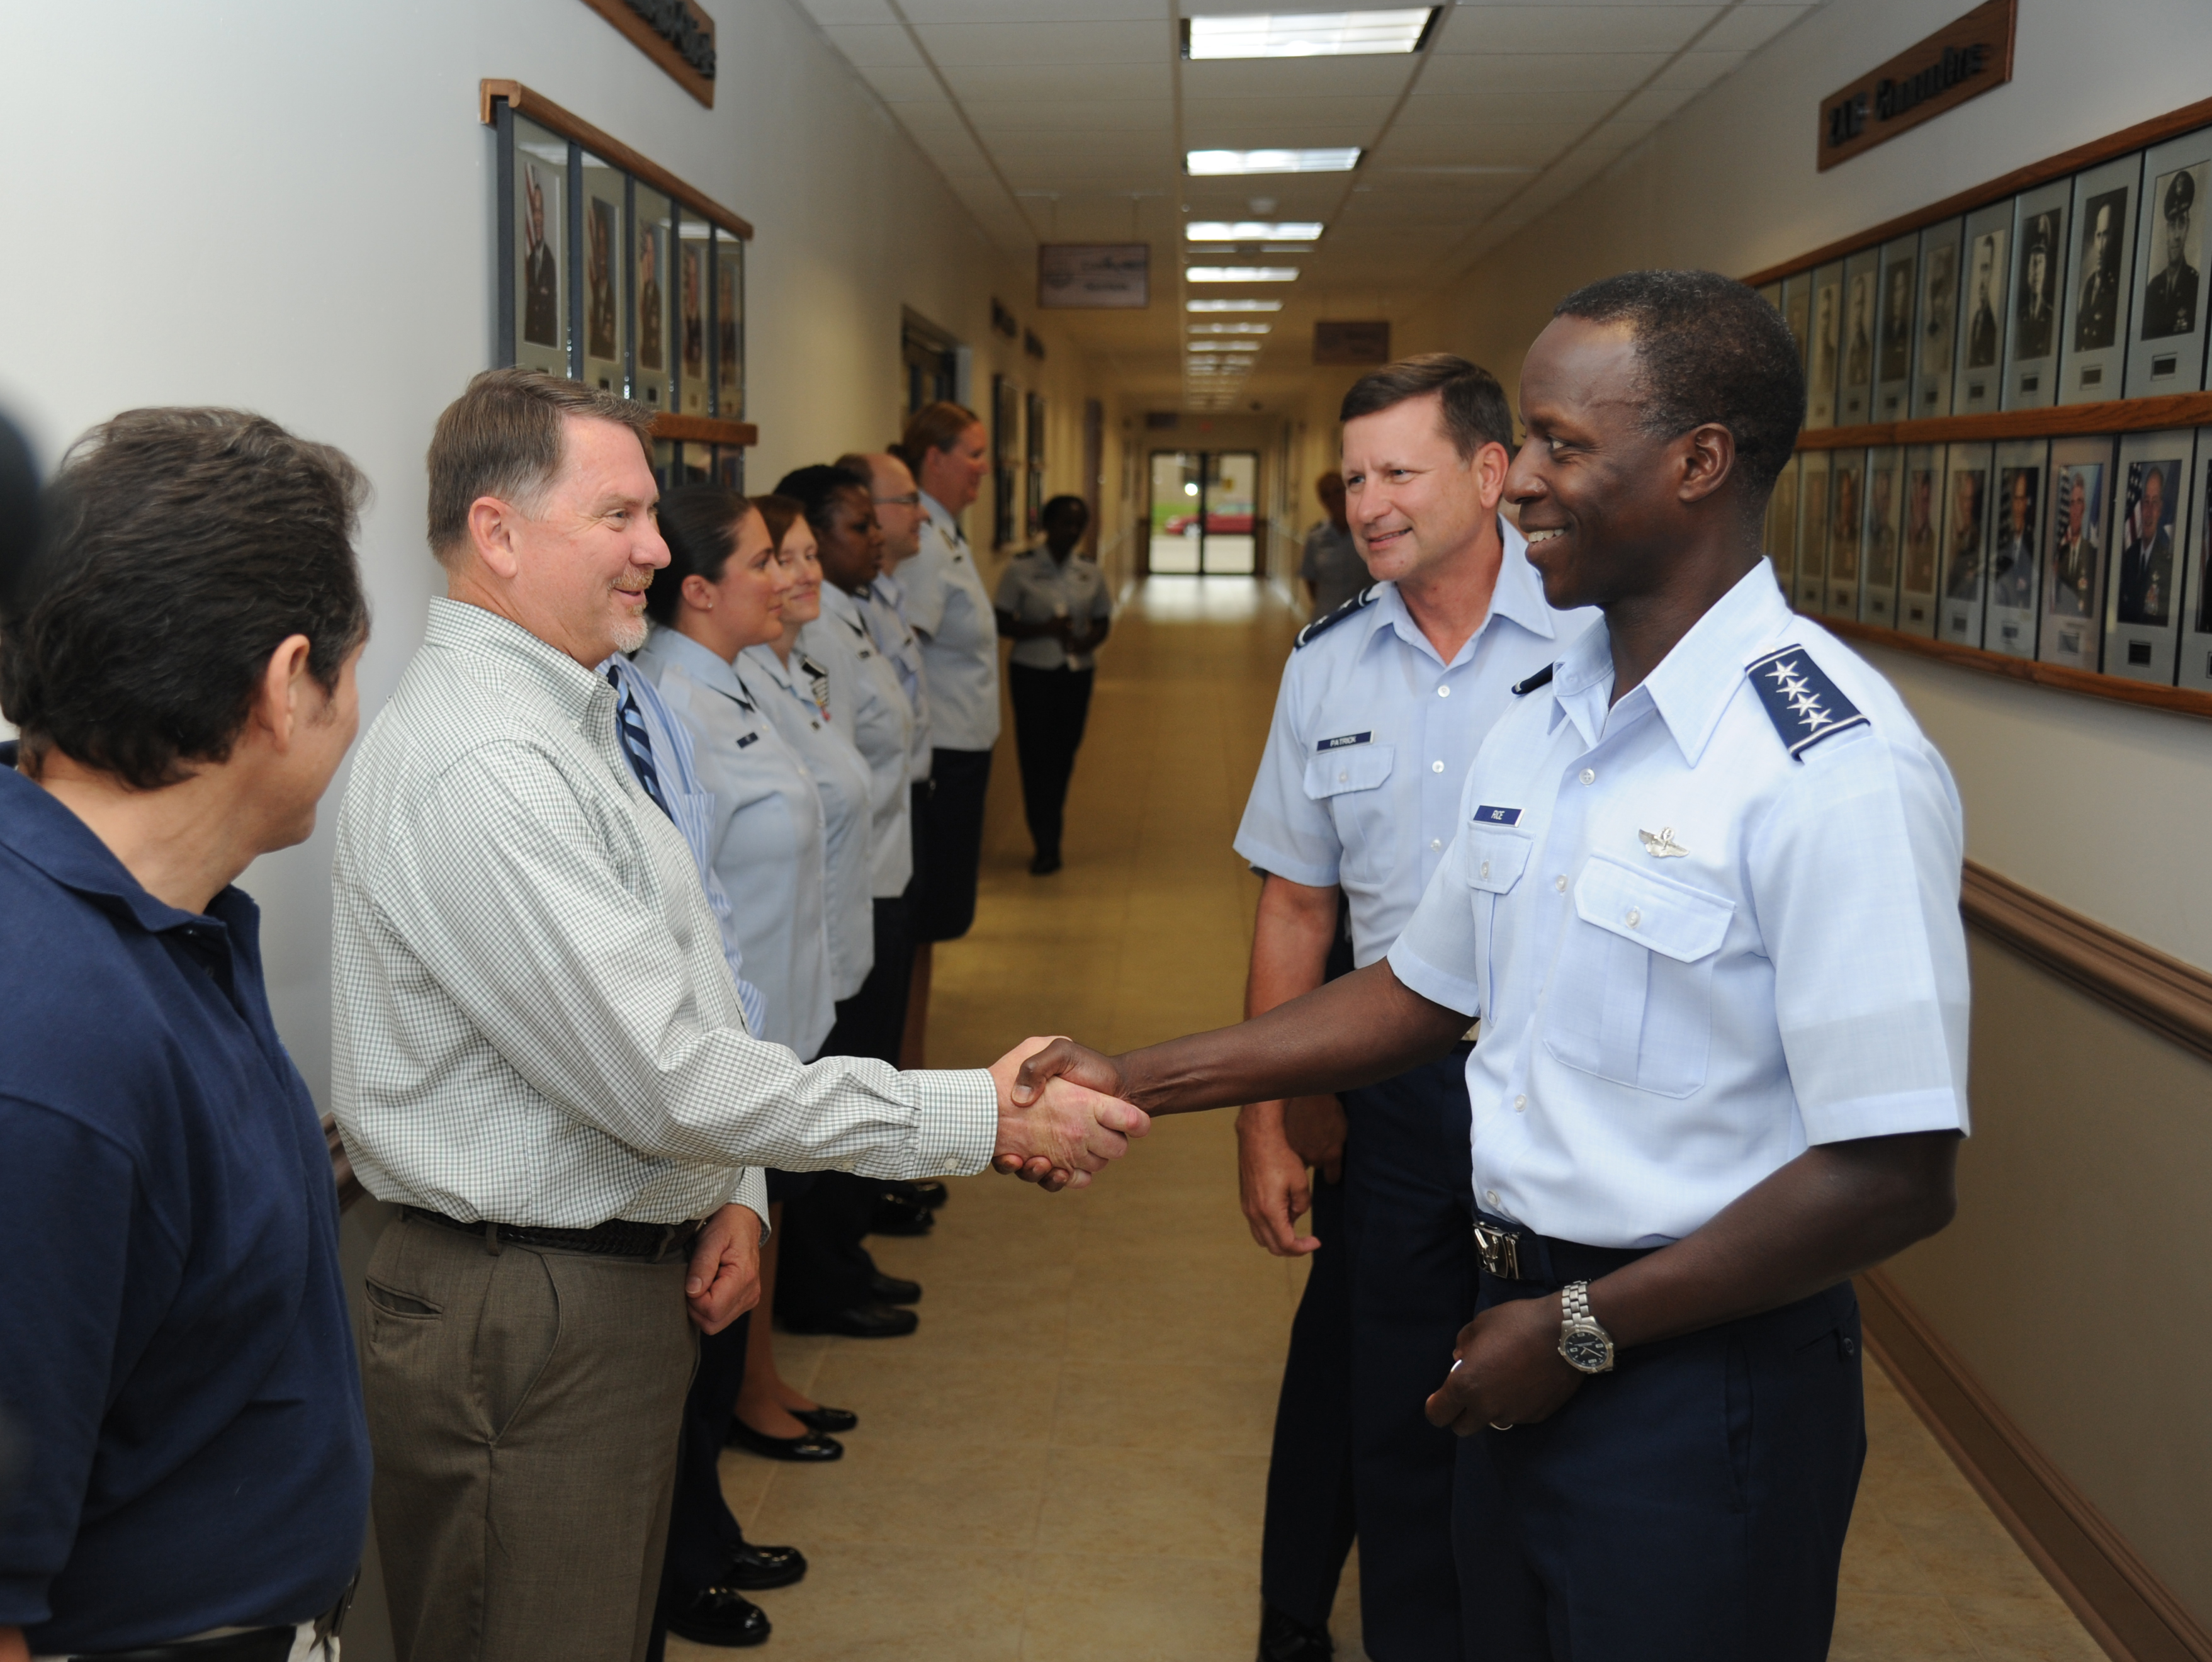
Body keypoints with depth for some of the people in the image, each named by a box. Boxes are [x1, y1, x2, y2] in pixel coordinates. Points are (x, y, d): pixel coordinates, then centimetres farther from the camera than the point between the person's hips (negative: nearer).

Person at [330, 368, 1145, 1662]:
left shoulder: (576, 720, 10)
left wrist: (734, 1189, 2)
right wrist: (980, 1116, -21)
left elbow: (679, 985, 16)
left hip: (631, 1276, 10)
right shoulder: (476, 766, -23)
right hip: (528, 1322, -9)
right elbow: (665, 1077, -26)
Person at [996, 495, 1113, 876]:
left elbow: (1102, 623, 12)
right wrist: (1046, 630, -19)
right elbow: (1003, 624, -5)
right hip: (1032, 672, -3)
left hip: (1076, 673, 3)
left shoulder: (1091, 573, 7)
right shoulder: (1020, 569, -4)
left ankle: (1049, 839, 23)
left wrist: (1084, 643, -10)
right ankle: (1046, 846, 2)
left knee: (1064, 753, 7)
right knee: (1036, 755, -6)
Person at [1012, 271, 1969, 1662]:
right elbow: (1426, 991, 13)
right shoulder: (1539, 719, 5)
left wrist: (1582, 1329, -14)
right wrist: (1141, 1081, 6)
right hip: (1528, 1339, 7)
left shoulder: (1836, 767, -21)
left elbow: (1897, 1180, -22)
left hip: (1699, 1379, -7)